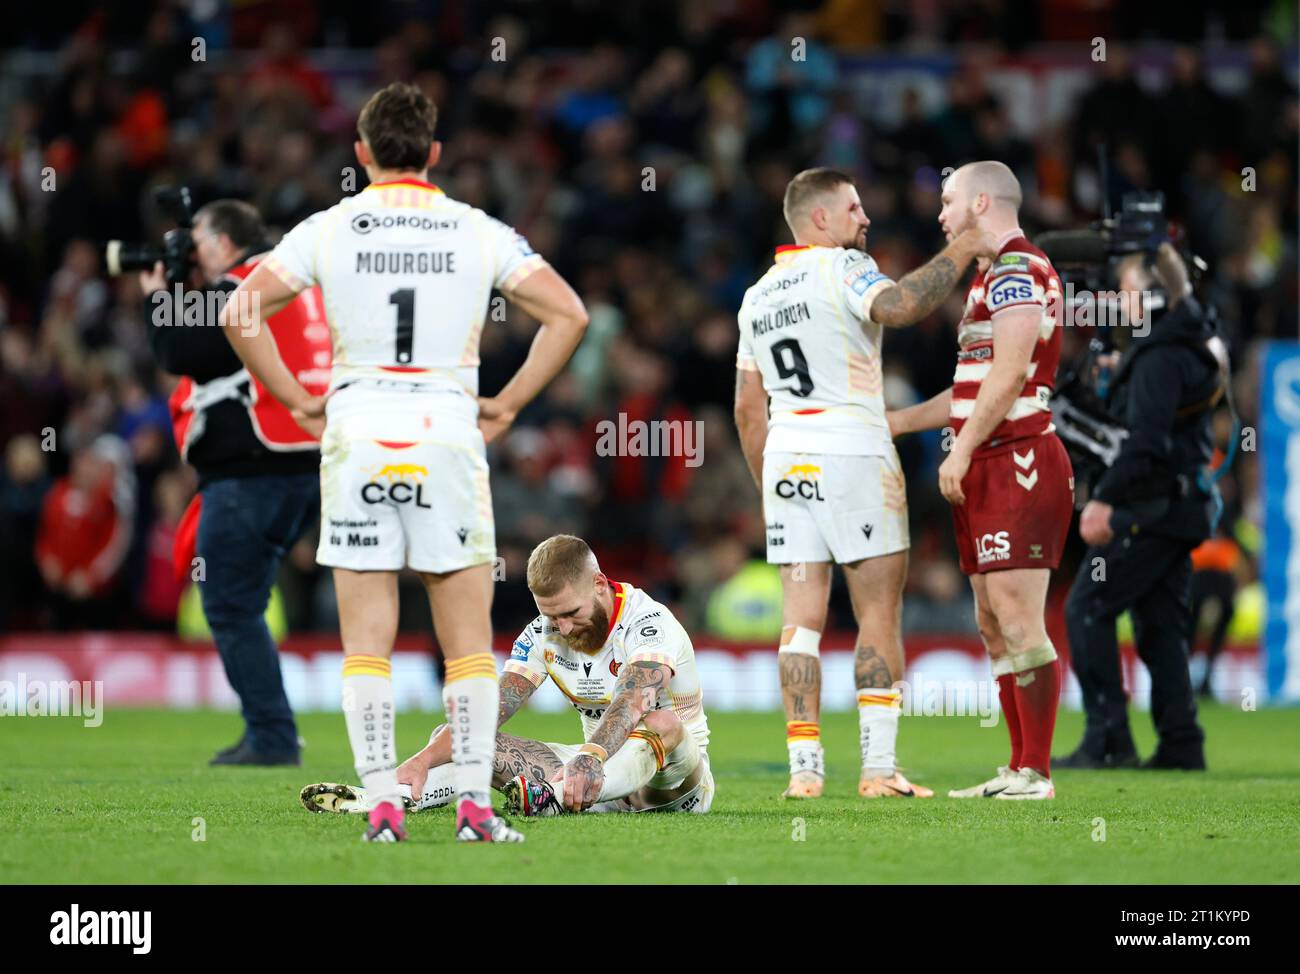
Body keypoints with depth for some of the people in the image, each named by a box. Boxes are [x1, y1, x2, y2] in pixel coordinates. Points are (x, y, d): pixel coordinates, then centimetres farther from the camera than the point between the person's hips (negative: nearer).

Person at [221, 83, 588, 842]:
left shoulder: (328, 231, 2)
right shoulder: (479, 232, 3)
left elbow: (241, 312, -3)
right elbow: (568, 315, 0)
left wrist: (297, 401, 4)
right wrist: (507, 405, 5)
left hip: (355, 438, 0)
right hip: (448, 434, 0)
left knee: (367, 640, 3)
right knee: (468, 638, 5)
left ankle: (383, 806, -2)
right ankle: (475, 805, -1)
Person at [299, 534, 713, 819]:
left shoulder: (649, 624, -20)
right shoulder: (543, 636, -1)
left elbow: (632, 702, -39)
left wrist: (589, 760, -58)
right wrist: (423, 759, -29)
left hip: (677, 776, -5)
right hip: (602, 766, 5)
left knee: (662, 724, -41)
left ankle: (552, 798, -61)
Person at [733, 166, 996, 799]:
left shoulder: (757, 296, 17)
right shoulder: (841, 268, -6)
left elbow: (747, 408, 18)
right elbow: (897, 307, -28)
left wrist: (767, 486, 24)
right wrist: (958, 254, -17)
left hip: (785, 461, 6)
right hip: (853, 456, -6)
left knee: (801, 618, 4)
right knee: (879, 616, -1)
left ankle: (804, 766, -2)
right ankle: (878, 767, -5)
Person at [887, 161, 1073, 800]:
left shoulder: (1018, 269, -10)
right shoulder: (994, 274, 23)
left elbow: (1010, 371, -20)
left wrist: (962, 449, -20)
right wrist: (895, 423, 29)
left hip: (1017, 465, -11)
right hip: (990, 470, 11)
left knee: (1018, 617, -12)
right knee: (994, 623, 9)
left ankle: (1035, 773, -13)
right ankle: (1021, 768, 11)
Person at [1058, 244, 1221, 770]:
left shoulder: (1161, 358, -16)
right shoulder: (1199, 348, 16)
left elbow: (1146, 441, -25)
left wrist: (1104, 499, -27)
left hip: (1152, 509, -10)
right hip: (1183, 508, 10)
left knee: (1088, 609, -7)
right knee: (1162, 623, 11)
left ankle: (1108, 736, -10)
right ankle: (1180, 743, 8)